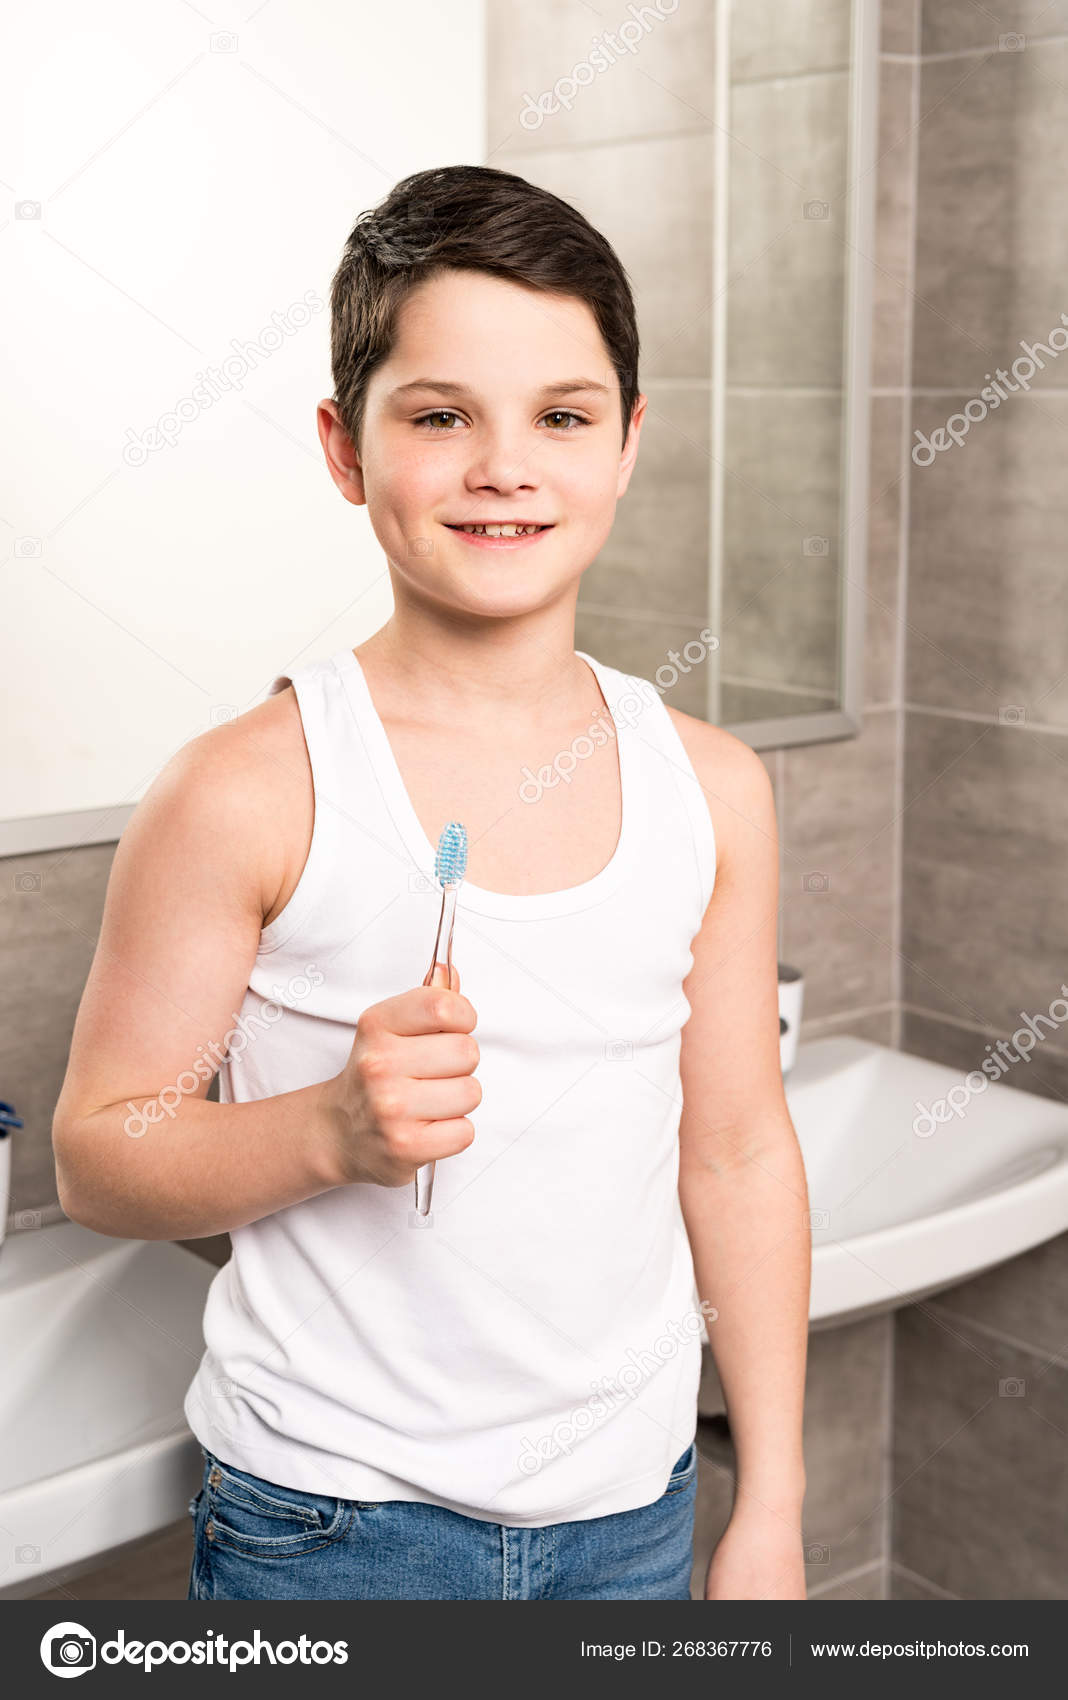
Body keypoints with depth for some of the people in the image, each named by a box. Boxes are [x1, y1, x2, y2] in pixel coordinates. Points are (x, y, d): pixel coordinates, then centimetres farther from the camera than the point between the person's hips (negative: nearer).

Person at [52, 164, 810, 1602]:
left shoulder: (710, 789, -2)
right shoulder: (251, 792, -14)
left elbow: (740, 1153, 4)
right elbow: (98, 1153, -8)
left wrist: (770, 1514, 6)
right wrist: (335, 1130, -26)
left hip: (631, 1514, 4)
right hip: (330, 1526, -3)